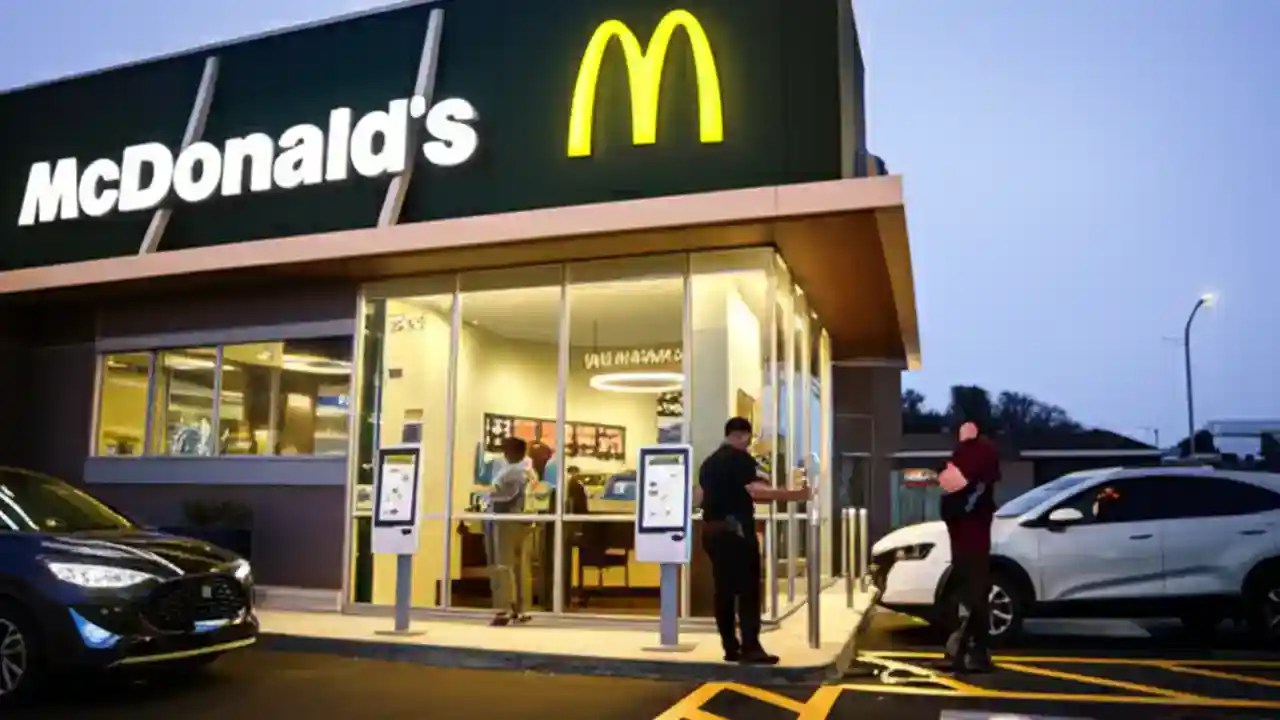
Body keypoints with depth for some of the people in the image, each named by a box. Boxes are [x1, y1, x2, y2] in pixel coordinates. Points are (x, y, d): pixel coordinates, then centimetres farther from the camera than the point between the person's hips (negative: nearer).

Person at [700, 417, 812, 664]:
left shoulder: (708, 462, 17)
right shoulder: (740, 458, -8)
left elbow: (699, 497, 25)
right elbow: (756, 490, -20)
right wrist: (793, 495, -21)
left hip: (711, 530, 8)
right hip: (736, 529, -8)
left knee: (724, 590, 8)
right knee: (748, 589, -7)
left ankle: (731, 648, 10)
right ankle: (750, 648, -12)